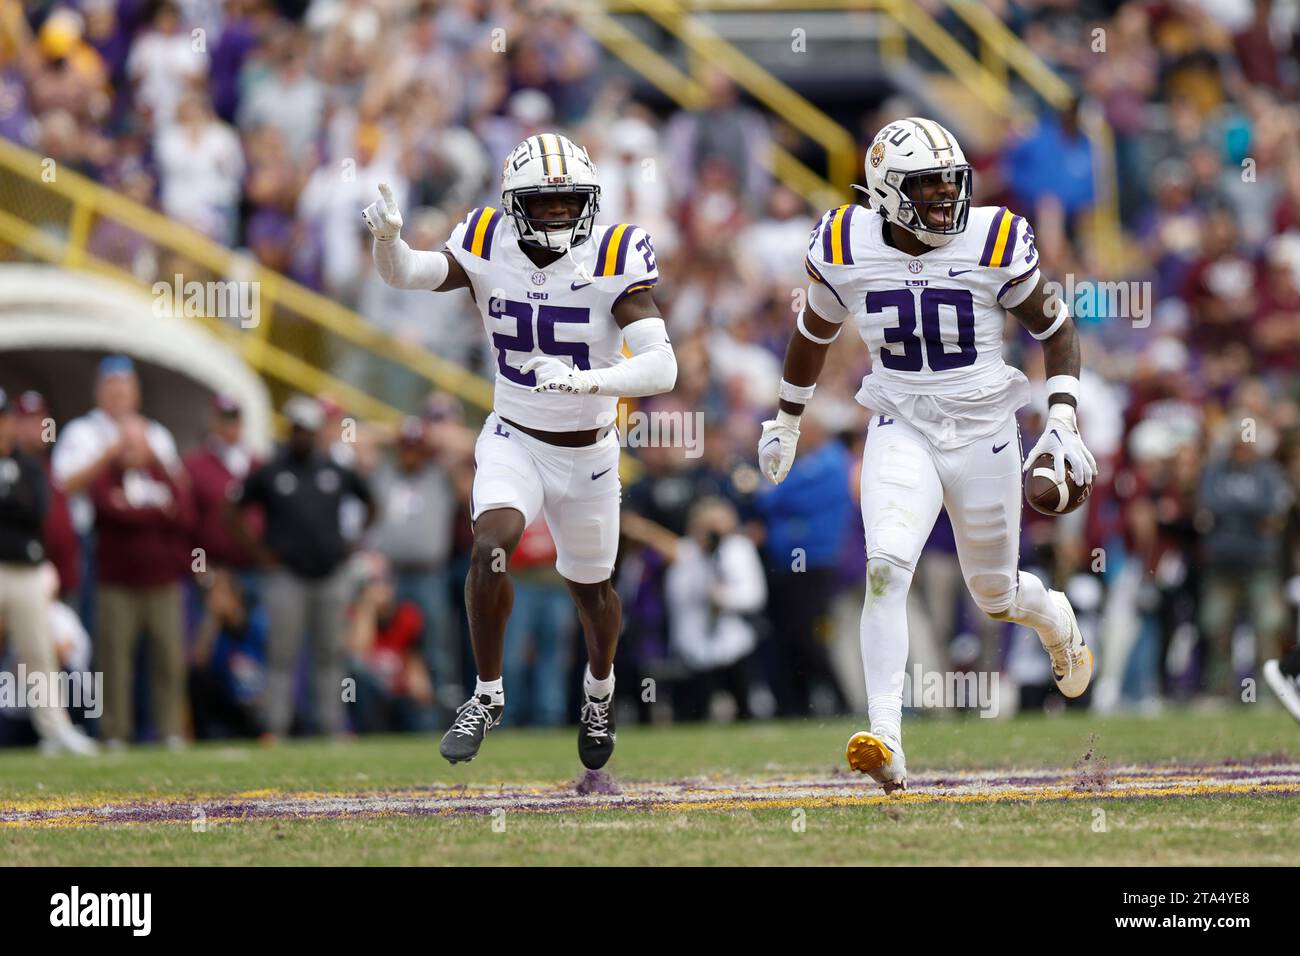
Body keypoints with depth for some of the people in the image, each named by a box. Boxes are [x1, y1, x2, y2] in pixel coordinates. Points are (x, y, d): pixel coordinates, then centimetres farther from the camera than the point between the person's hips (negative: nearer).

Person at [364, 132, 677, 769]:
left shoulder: (612, 260, -20)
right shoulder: (491, 250, -12)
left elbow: (661, 368, -28)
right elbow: (405, 274, -19)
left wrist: (584, 382, -44)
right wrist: (387, 236, -42)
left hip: (588, 454, 0)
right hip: (513, 442, 0)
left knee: (590, 586, 18)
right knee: (491, 545, -27)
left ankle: (599, 690, 50)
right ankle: (487, 695, -9)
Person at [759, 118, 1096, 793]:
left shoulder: (994, 245, -12)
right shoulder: (849, 252, -7)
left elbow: (1055, 330, 2)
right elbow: (813, 334, 13)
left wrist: (1063, 422, -9)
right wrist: (785, 423, 22)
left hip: (983, 434, 0)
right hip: (901, 433, 0)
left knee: (996, 595, 13)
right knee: (886, 566, -24)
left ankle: (1056, 619, 53)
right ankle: (885, 742, -27)